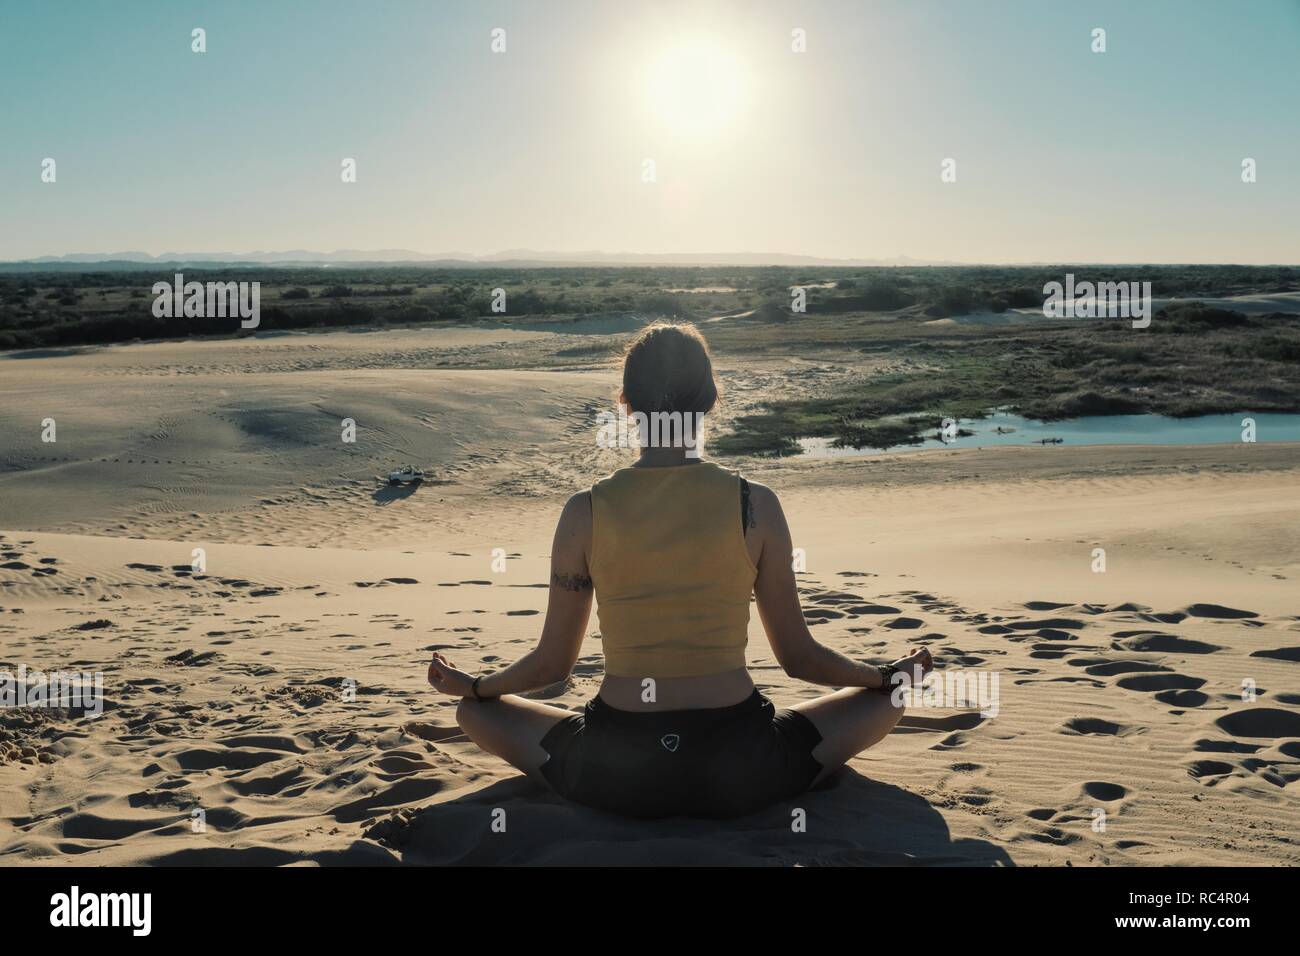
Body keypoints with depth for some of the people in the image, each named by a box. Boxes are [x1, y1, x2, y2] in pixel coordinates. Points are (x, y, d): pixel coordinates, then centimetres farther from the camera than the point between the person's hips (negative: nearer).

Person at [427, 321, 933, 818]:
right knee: (885, 698, 22)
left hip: (614, 777, 0)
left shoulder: (586, 510, -5)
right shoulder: (756, 504, -6)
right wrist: (891, 673, 20)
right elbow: (797, 656, 1)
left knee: (476, 711, 25)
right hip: (739, 775, 0)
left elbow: (552, 663, 3)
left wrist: (472, 685, 24)